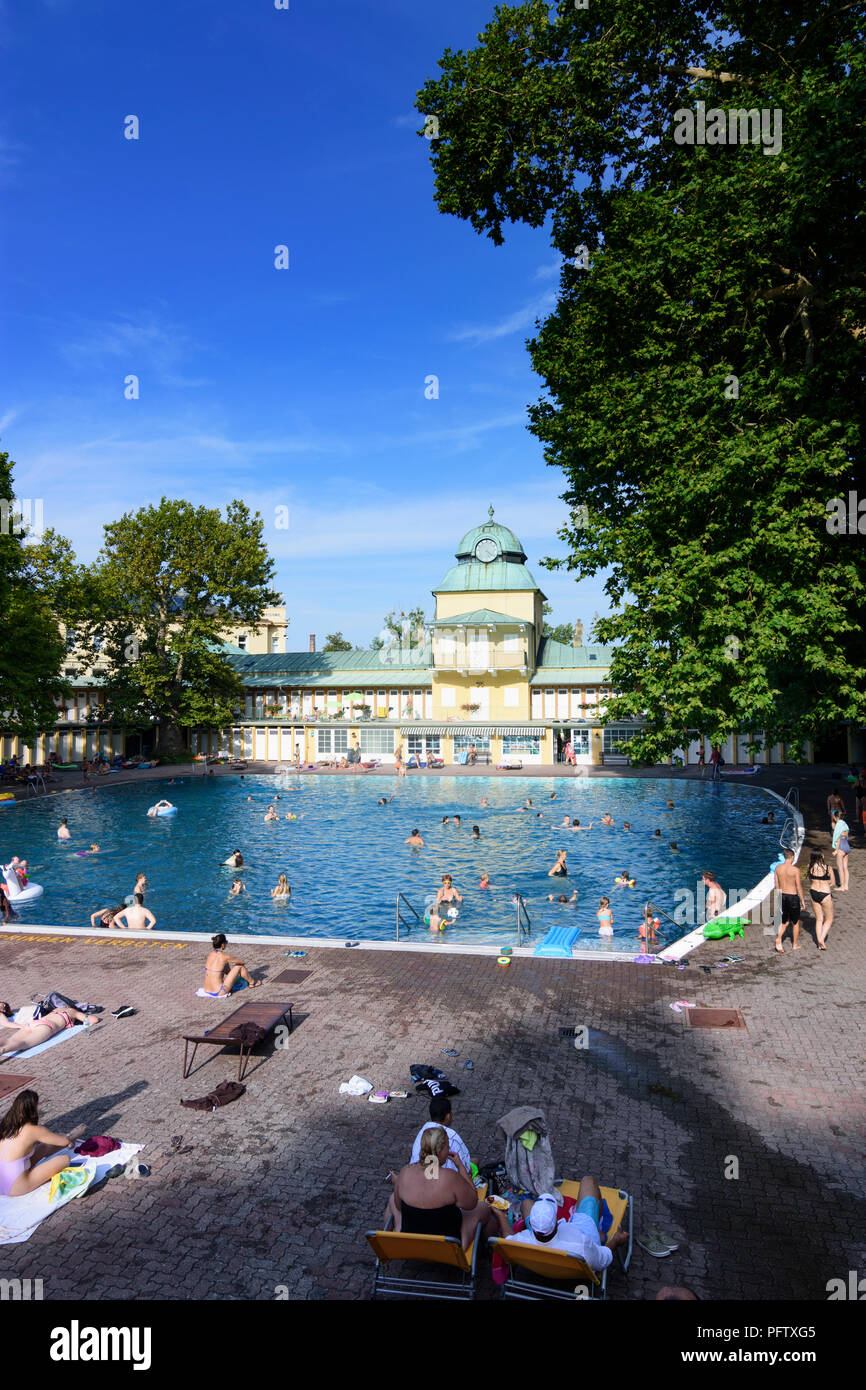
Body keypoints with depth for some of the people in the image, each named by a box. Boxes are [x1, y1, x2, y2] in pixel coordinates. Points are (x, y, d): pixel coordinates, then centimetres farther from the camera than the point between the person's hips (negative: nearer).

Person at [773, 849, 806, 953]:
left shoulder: (778, 868, -2)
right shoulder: (795, 869, -15)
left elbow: (776, 885, 5)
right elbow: (799, 887, -11)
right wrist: (802, 900, 0)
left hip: (782, 896, 4)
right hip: (793, 897, -4)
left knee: (784, 922, 16)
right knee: (796, 922, 16)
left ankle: (779, 939, -6)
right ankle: (796, 945, 27)